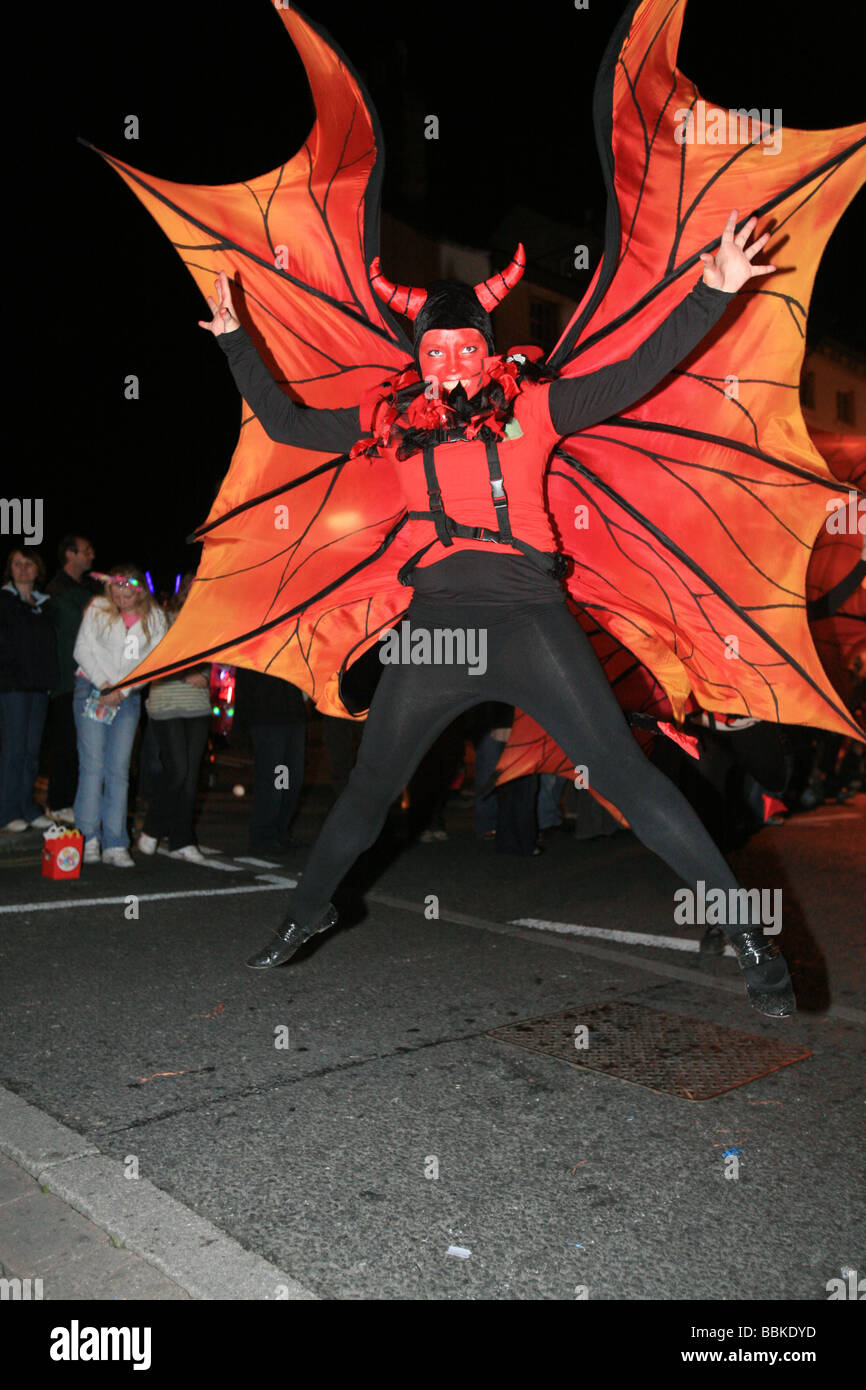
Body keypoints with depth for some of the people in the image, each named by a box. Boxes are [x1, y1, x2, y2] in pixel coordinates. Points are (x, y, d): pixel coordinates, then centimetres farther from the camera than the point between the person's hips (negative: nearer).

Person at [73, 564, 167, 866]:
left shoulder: (154, 618, 3)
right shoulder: (97, 609, 1)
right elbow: (82, 650, 0)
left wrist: (121, 691, -9)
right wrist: (104, 684, -10)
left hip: (128, 696, 1)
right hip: (92, 689, -1)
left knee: (119, 769, -3)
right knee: (92, 764, -7)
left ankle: (115, 844, -1)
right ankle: (88, 838, 1)